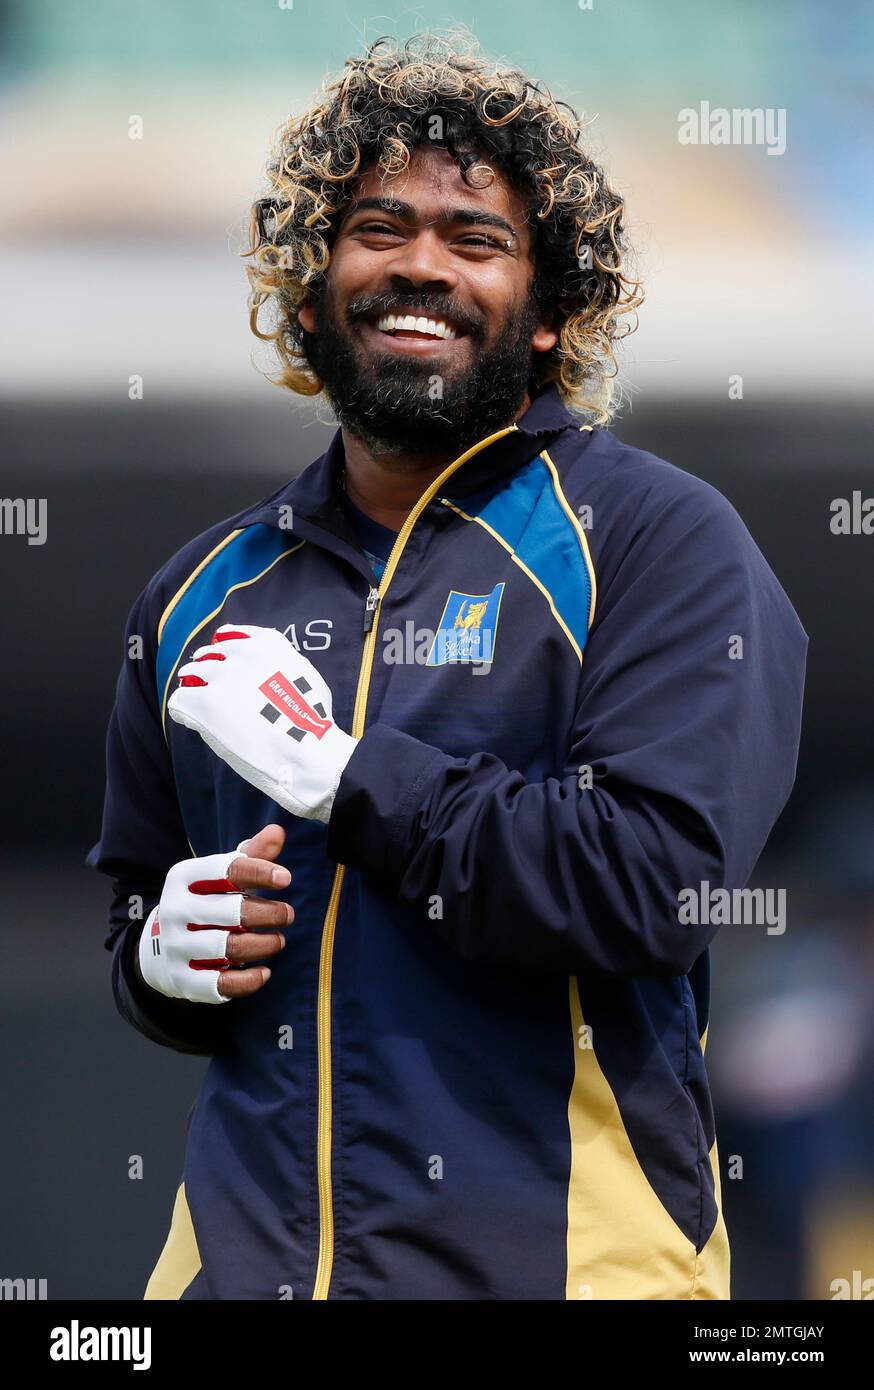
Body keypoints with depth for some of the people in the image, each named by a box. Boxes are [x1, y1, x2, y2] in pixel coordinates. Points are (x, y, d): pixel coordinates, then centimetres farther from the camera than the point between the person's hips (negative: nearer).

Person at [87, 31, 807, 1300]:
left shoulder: (659, 541, -4)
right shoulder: (207, 592, 13)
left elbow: (658, 881, -18)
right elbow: (138, 899, 23)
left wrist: (339, 770, -15)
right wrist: (167, 955, 0)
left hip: (555, 1246, -4)